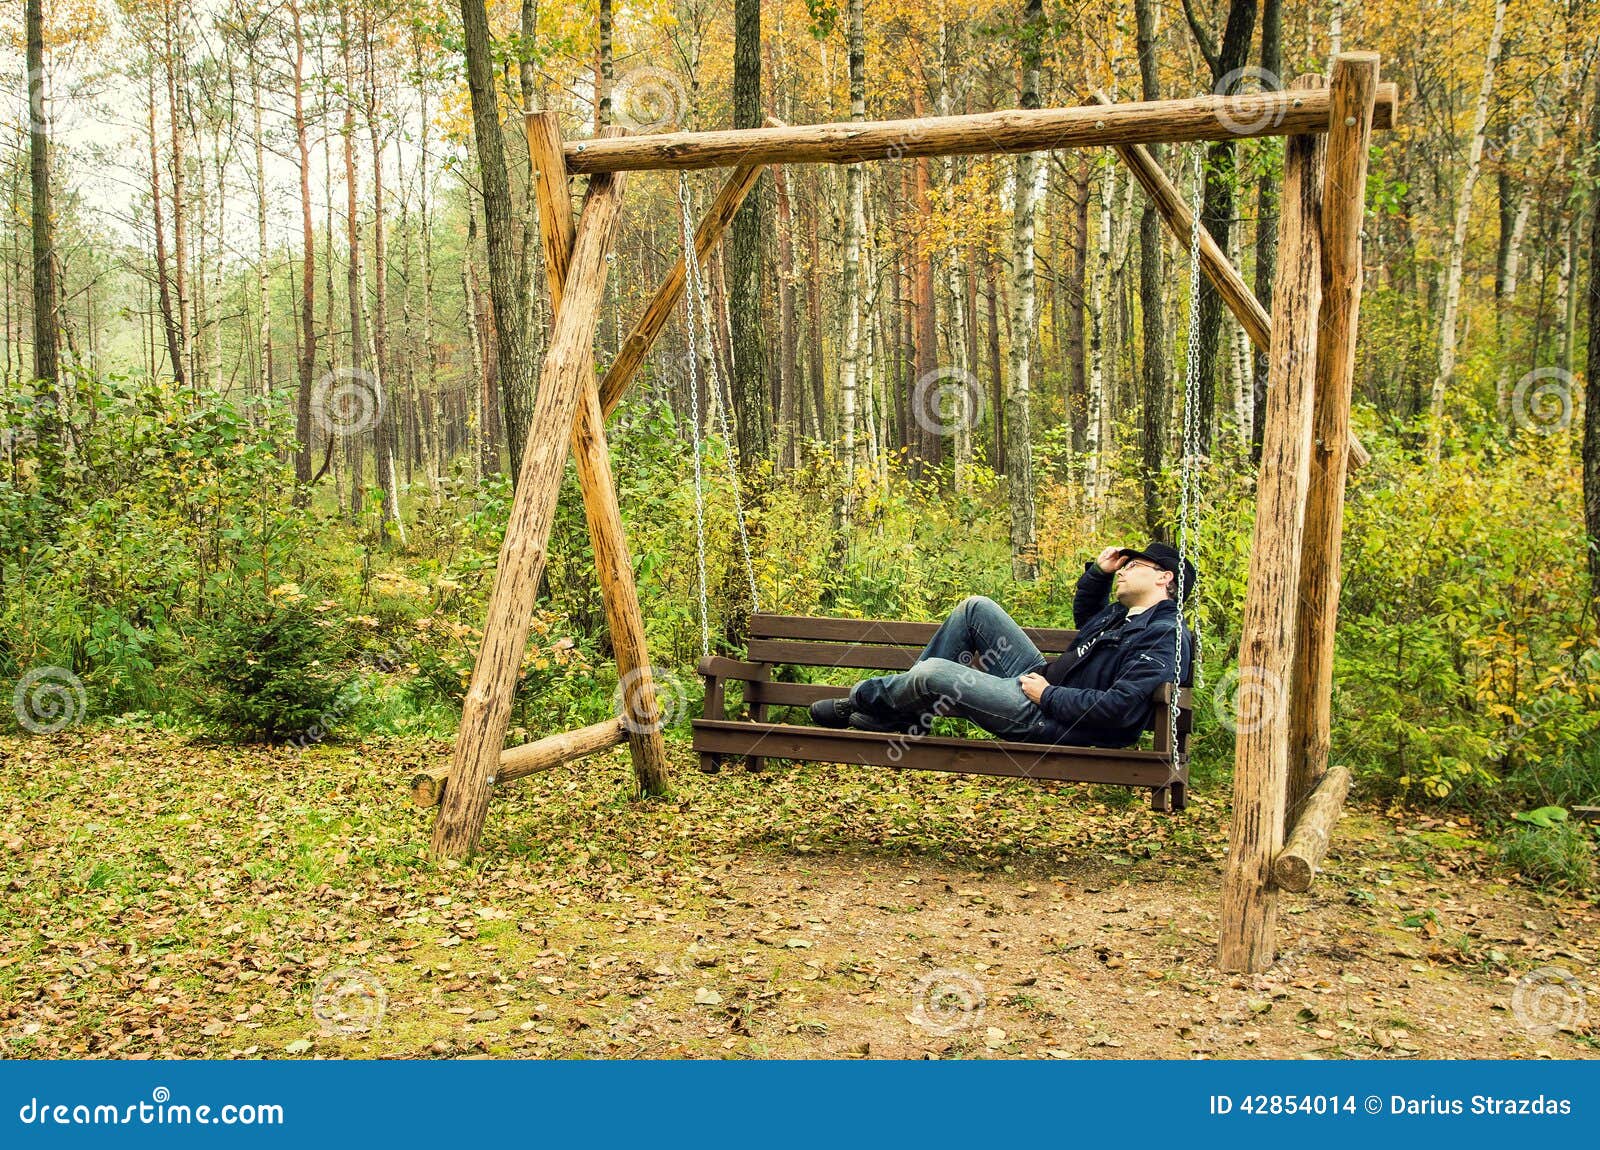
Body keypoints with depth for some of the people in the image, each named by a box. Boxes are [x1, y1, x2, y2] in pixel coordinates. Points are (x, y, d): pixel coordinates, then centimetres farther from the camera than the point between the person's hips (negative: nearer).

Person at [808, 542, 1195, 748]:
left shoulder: (1165, 637, -16)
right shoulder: (1122, 615, 15)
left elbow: (1121, 708, -29)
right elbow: (1084, 616, 39)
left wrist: (1049, 696, -21)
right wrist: (1098, 572, 19)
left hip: (1044, 719, -10)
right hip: (1041, 679, 10)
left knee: (931, 674, -19)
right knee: (976, 607, 9)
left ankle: (863, 698, 13)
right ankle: (902, 709, 10)